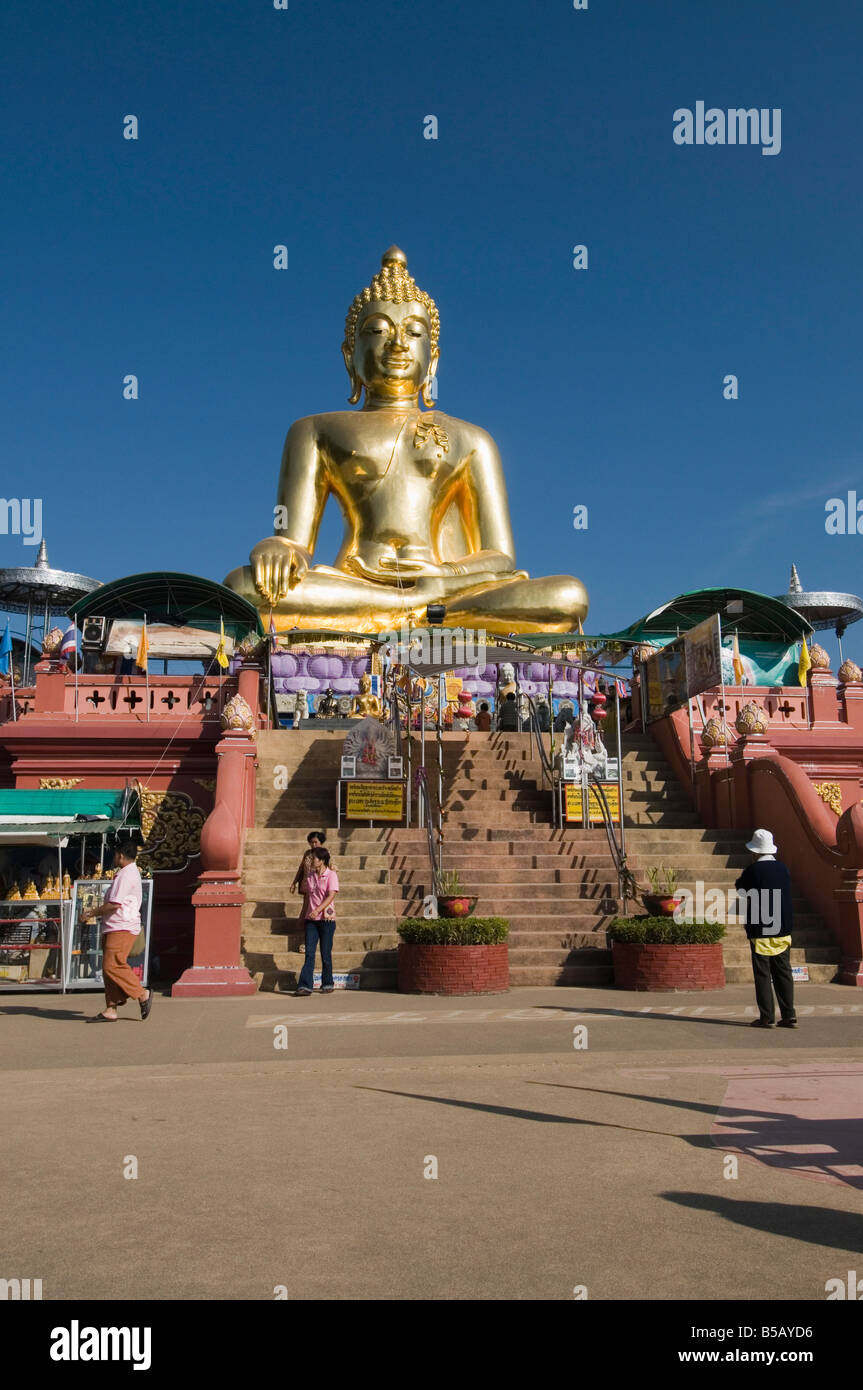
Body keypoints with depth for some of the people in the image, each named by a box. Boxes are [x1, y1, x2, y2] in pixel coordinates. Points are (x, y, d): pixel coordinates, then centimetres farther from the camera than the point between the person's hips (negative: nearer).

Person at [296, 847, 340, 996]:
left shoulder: (331, 875, -5)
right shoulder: (309, 876, 13)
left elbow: (331, 896, -14)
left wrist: (318, 910, -24)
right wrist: (305, 914, 15)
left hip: (326, 918, -4)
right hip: (311, 919, 4)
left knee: (325, 953, 3)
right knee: (309, 952, -4)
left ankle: (327, 984, 16)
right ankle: (305, 985, -8)